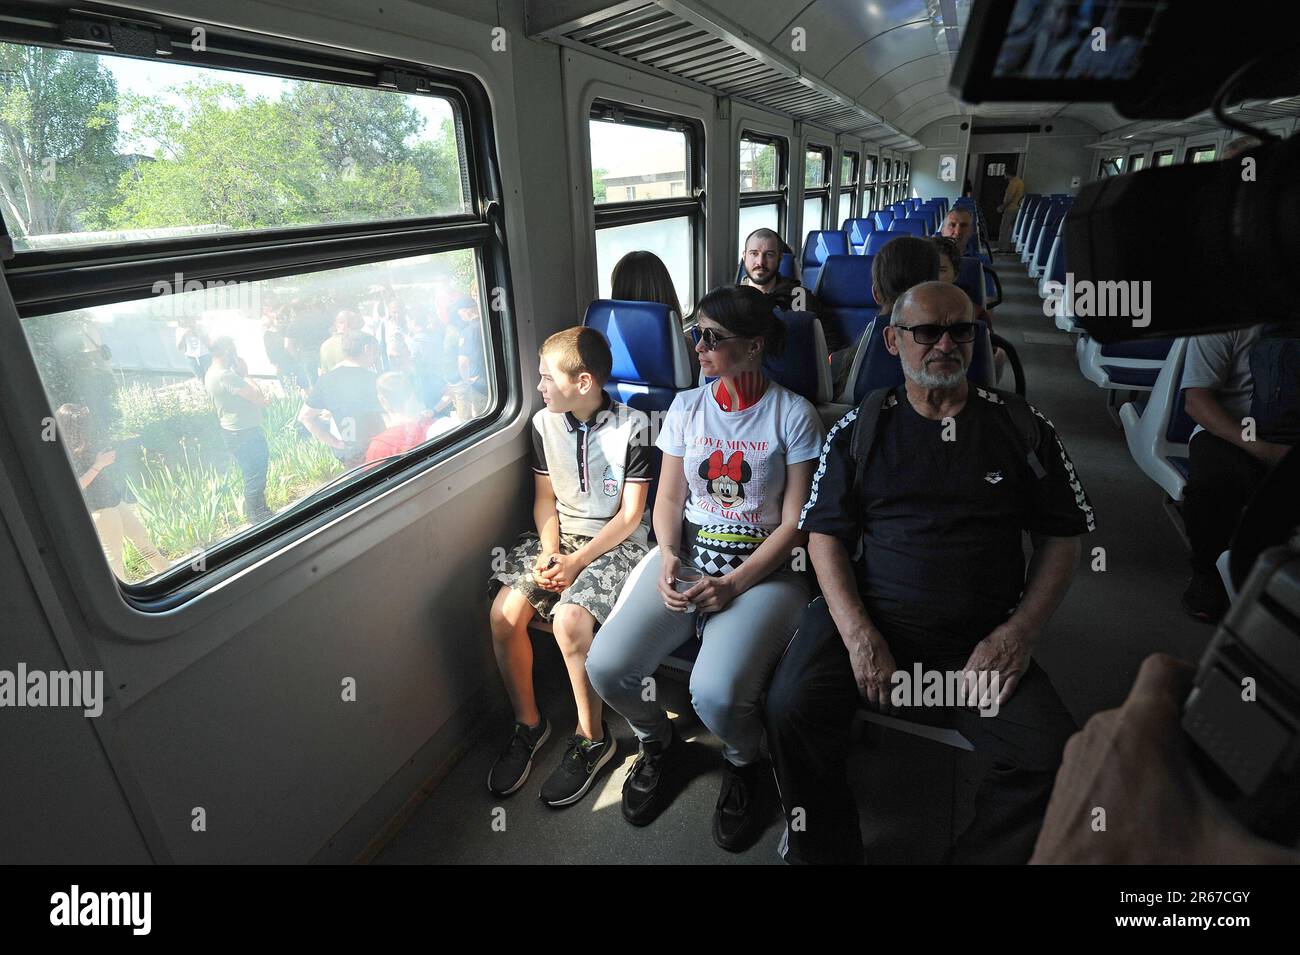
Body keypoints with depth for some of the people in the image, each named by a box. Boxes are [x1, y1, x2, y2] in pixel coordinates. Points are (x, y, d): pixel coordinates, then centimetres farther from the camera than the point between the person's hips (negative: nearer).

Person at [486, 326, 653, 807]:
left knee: (569, 619, -29)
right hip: (558, 535, 5)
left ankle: (592, 737, -3)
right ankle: (528, 723, 7)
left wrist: (576, 561, -17)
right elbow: (545, 497, 9)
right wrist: (549, 551, -8)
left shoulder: (632, 426, -11)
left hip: (616, 542, -5)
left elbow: (631, 514, -11)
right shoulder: (545, 423, 5)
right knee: (504, 612, -17)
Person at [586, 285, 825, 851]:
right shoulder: (686, 407, 8)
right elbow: (669, 498, 10)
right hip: (686, 554, 4)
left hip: (764, 567, -3)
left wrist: (733, 585, -16)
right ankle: (660, 746, 17)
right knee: (606, 667, -18)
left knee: (716, 693, -28)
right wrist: (669, 557, -10)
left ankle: (744, 764, 12)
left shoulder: (794, 415, -4)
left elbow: (794, 523, -6)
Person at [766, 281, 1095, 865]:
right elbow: (825, 534, 3)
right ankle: (826, 851, 5)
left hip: (978, 641, 1)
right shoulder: (861, 427, 8)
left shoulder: (1021, 428, 10)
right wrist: (858, 634, -11)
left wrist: (1018, 632, -2)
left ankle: (976, 856, 9)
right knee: (791, 709, -23)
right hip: (865, 621, 0)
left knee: (1055, 756, -20)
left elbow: (1062, 538, 12)